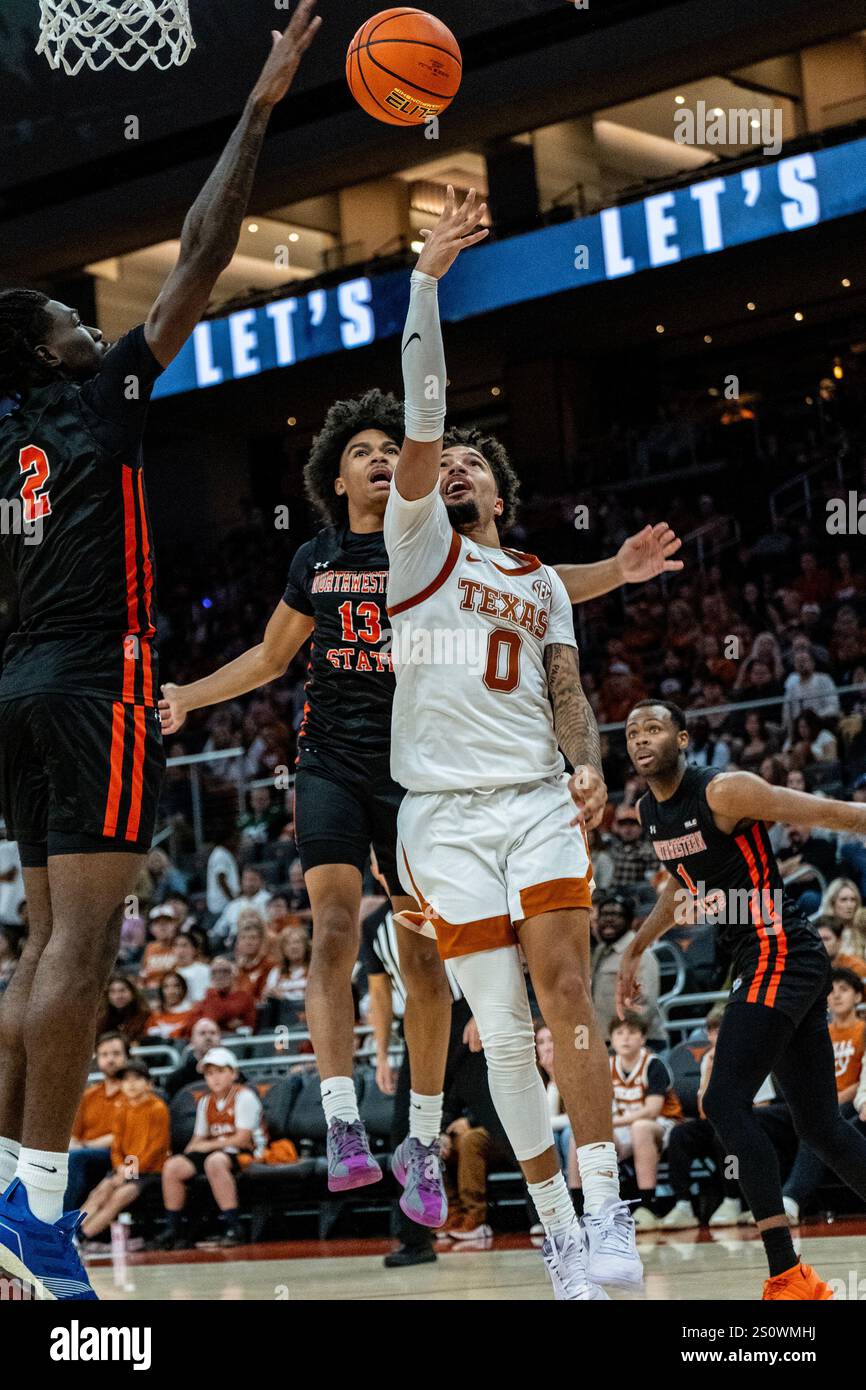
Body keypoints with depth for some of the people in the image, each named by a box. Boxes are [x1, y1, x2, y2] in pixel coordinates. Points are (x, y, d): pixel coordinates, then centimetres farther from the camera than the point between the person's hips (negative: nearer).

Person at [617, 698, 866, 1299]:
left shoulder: (726, 792, -13)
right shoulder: (649, 812, 13)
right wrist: (636, 949, 37)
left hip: (780, 954, -9)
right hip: (761, 963, 9)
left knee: (726, 1102, -17)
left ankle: (789, 1275, -16)